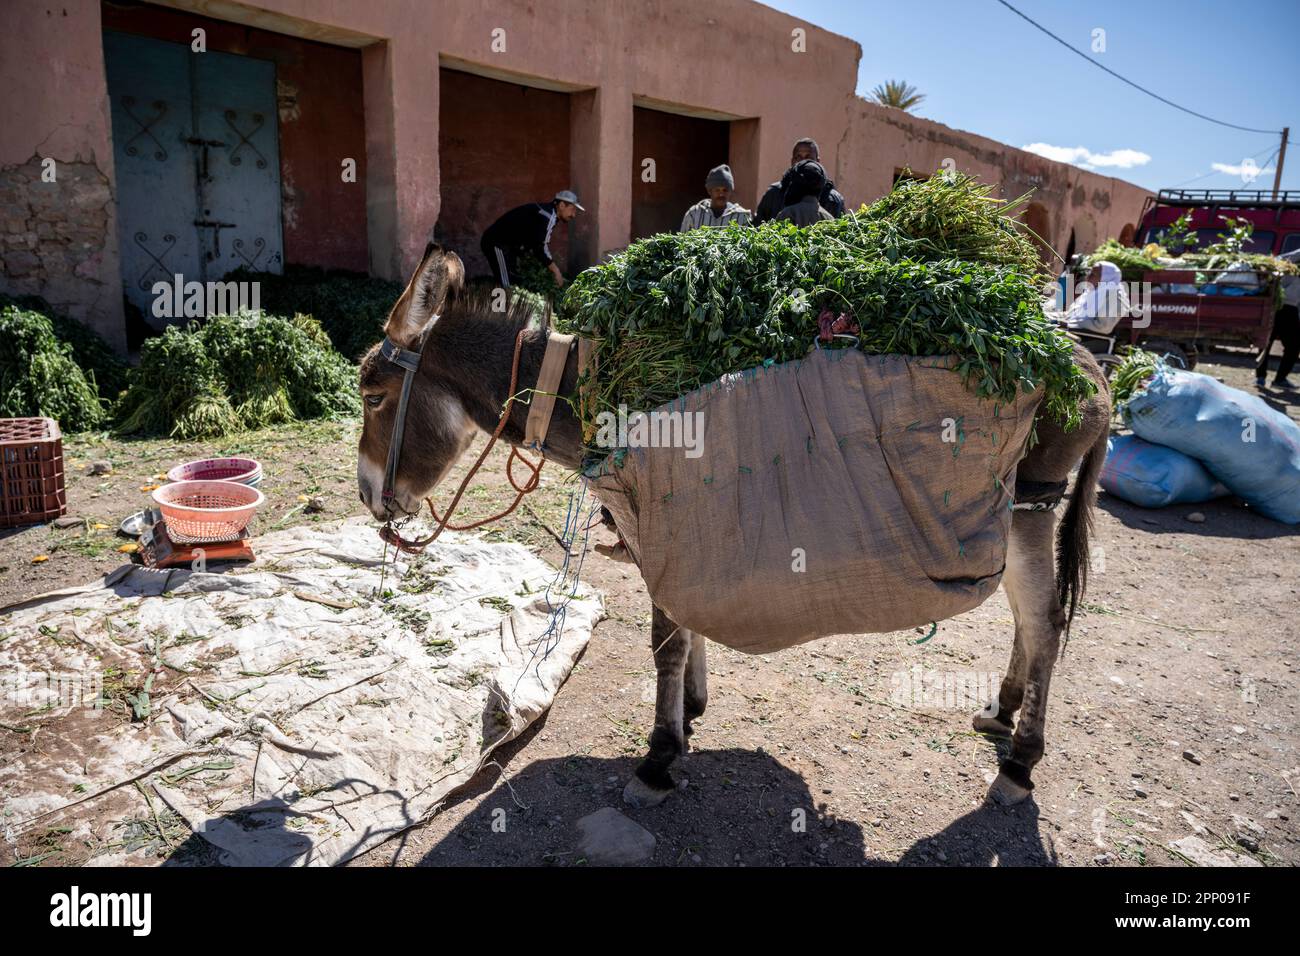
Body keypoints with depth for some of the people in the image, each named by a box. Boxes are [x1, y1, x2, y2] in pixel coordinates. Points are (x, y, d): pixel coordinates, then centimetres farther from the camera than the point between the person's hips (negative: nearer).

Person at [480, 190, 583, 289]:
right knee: (506, 287, -15)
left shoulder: (547, 213, 12)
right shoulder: (547, 215, -19)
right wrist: (556, 271, -19)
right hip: (496, 244, -10)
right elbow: (539, 248, -26)